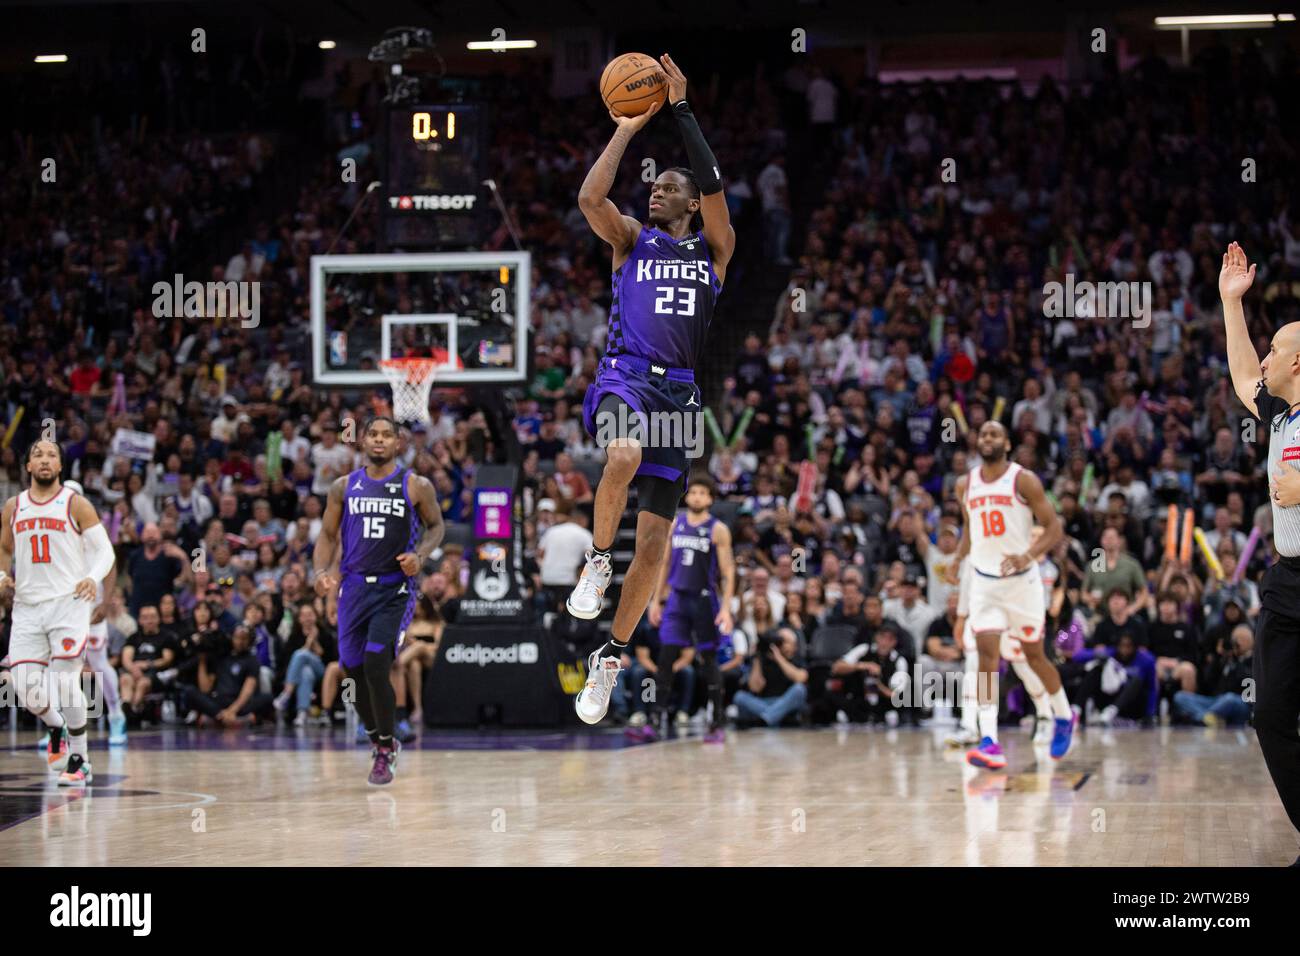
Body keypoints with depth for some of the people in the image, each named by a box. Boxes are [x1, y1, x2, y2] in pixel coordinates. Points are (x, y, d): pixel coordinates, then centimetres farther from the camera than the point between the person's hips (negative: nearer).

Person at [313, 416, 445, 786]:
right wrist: (321, 571, -6)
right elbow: (328, 535, 11)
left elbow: (436, 526, 10)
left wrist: (420, 555, -9)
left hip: (395, 589, -4)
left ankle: (386, 749, -1)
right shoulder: (344, 487, 6)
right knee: (354, 670, 6)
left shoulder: (416, 487, -2)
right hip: (354, 587, 4)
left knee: (376, 666, -17)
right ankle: (379, 742, 29)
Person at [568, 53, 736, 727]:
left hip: (677, 389, 2)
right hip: (623, 375, -1)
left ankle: (611, 656, 11)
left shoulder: (712, 249, 15)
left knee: (655, 535, -2)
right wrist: (627, 129, 1)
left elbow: (714, 188, -3)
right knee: (624, 454, -38)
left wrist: (681, 111, -4)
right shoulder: (632, 241, 16)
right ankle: (598, 559, -12)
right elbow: (590, 198, -4)